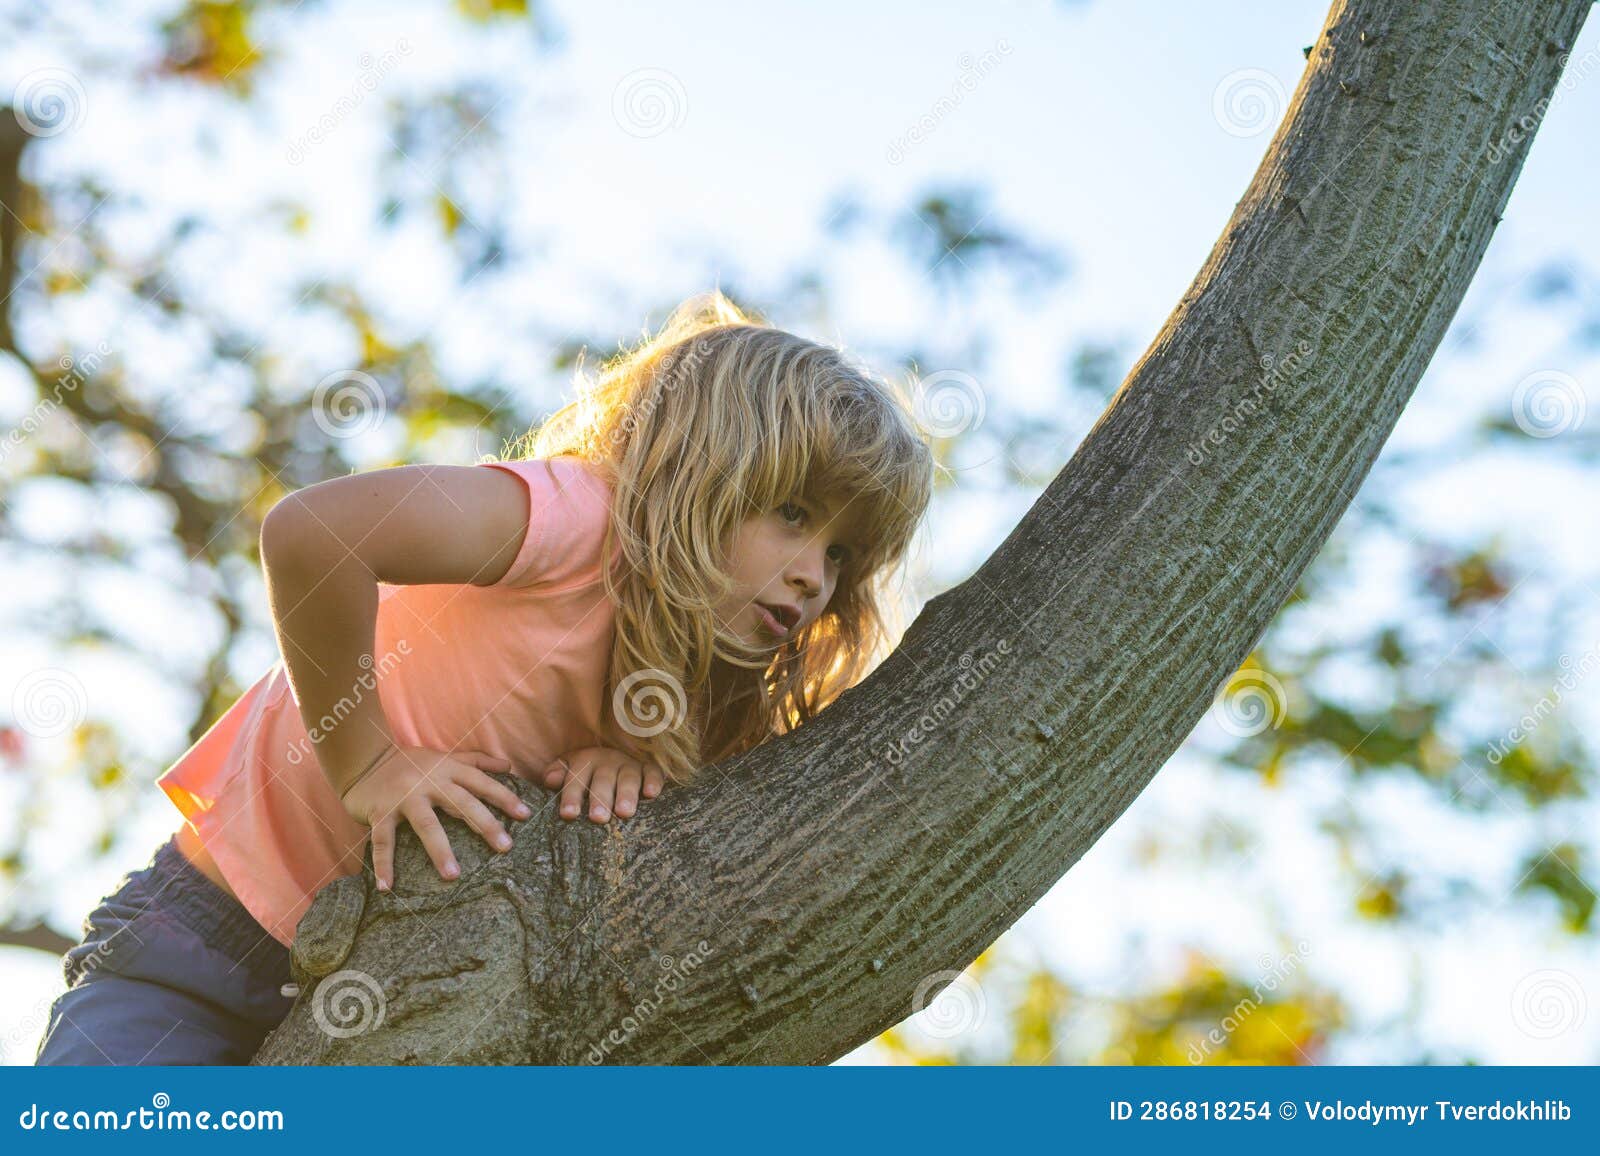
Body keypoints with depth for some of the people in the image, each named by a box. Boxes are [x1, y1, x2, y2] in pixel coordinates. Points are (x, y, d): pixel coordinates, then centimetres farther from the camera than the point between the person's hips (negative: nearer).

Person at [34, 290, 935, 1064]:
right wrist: (363, 761, -27)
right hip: (210, 943, -6)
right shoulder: (580, 510, -21)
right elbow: (309, 532, -36)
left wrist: (630, 762, -18)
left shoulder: (695, 684, 3)